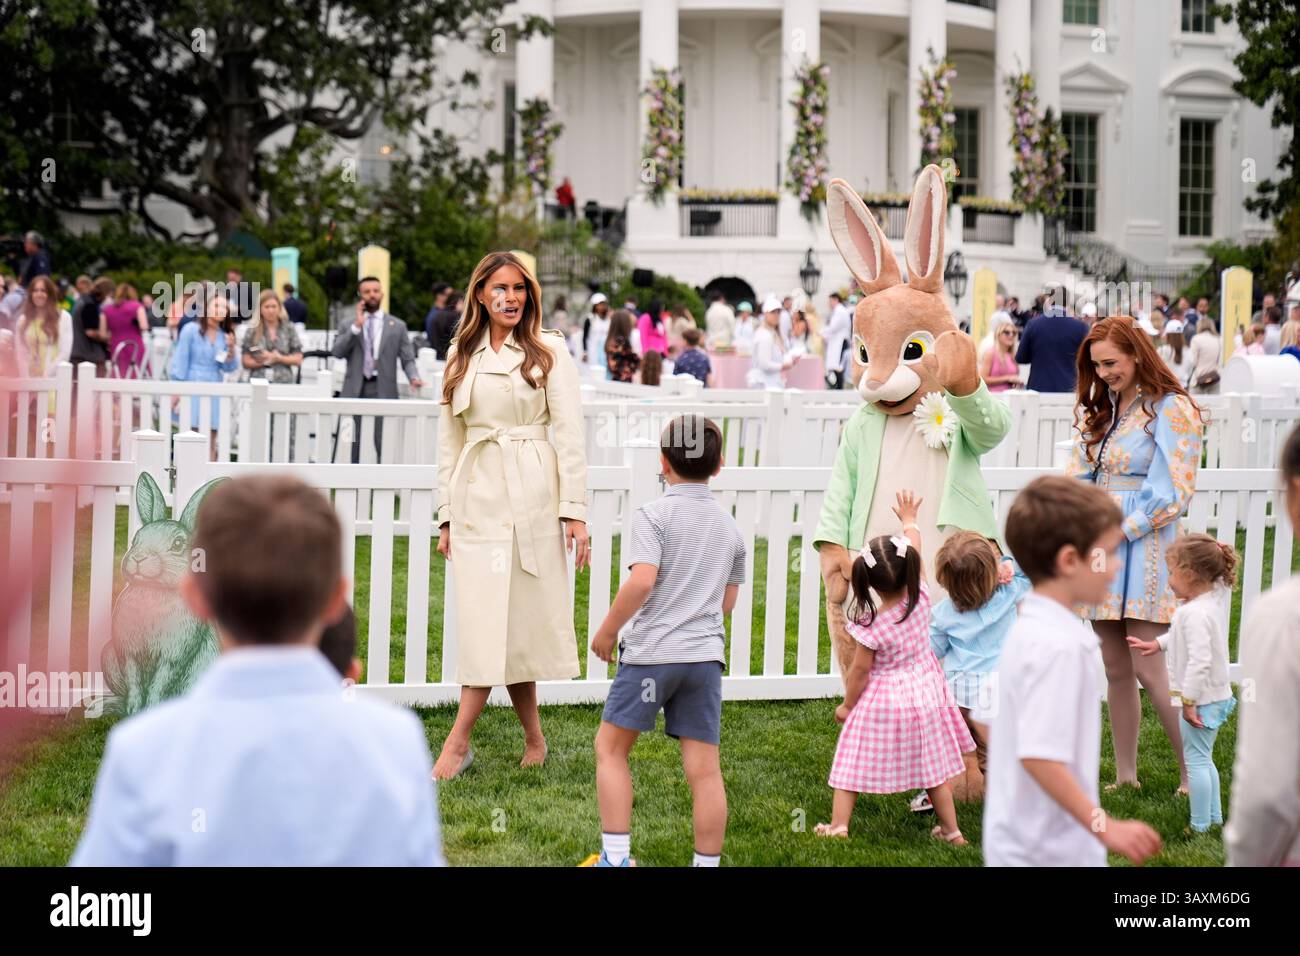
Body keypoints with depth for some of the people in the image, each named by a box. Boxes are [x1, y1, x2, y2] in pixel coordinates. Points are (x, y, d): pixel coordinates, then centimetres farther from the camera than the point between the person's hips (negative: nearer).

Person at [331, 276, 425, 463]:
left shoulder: (397, 326, 10)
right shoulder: (348, 325, 11)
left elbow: (407, 359, 5)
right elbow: (337, 352, -4)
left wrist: (414, 377, -15)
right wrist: (357, 326, -10)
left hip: (383, 390, -1)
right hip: (355, 391, 1)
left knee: (384, 446, -6)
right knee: (352, 445, 3)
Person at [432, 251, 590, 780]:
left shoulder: (549, 350, 1)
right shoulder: (462, 354, 12)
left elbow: (570, 433, -2)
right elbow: (450, 438, 15)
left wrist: (574, 509, -9)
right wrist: (447, 514, 11)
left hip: (530, 496, -4)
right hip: (477, 497, 4)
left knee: (506, 617, -6)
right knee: (490, 618, 1)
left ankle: (458, 741, -5)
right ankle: (534, 740, 11)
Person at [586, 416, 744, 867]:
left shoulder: (653, 515, -7)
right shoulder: (730, 526, 12)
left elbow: (641, 581, -19)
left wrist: (606, 631, -7)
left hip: (650, 653, -5)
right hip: (705, 655, 5)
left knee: (611, 746, 11)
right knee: (704, 767, 4)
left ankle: (616, 855, 7)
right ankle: (707, 861, 7)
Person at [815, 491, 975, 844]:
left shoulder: (871, 628, -25)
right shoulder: (920, 599, -15)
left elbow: (859, 672, -13)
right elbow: (915, 549, 3)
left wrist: (846, 705, 3)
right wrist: (909, 520, 19)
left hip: (880, 701, -5)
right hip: (923, 693, 5)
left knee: (854, 762, 10)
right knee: (931, 764, 16)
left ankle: (838, 825, 10)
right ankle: (951, 830, 22)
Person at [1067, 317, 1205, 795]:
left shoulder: (1170, 410, -6)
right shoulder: (1099, 410, 16)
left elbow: (1173, 494, -12)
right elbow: (1076, 477, 13)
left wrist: (1119, 530, -13)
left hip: (1144, 544, -7)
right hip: (1100, 545, 7)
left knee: (1146, 668, -10)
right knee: (1116, 669, 7)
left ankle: (1194, 774, -2)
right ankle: (1125, 775, 14)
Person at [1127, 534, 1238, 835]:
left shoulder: (1195, 613, -25)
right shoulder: (1216, 597, 6)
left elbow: (1199, 660, -30)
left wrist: (1189, 700, -26)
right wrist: (1158, 644, 27)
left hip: (1201, 697, -10)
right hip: (1217, 696, 10)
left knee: (1196, 760, -2)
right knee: (1204, 759, 21)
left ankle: (1200, 826, 3)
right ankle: (1215, 818, 30)